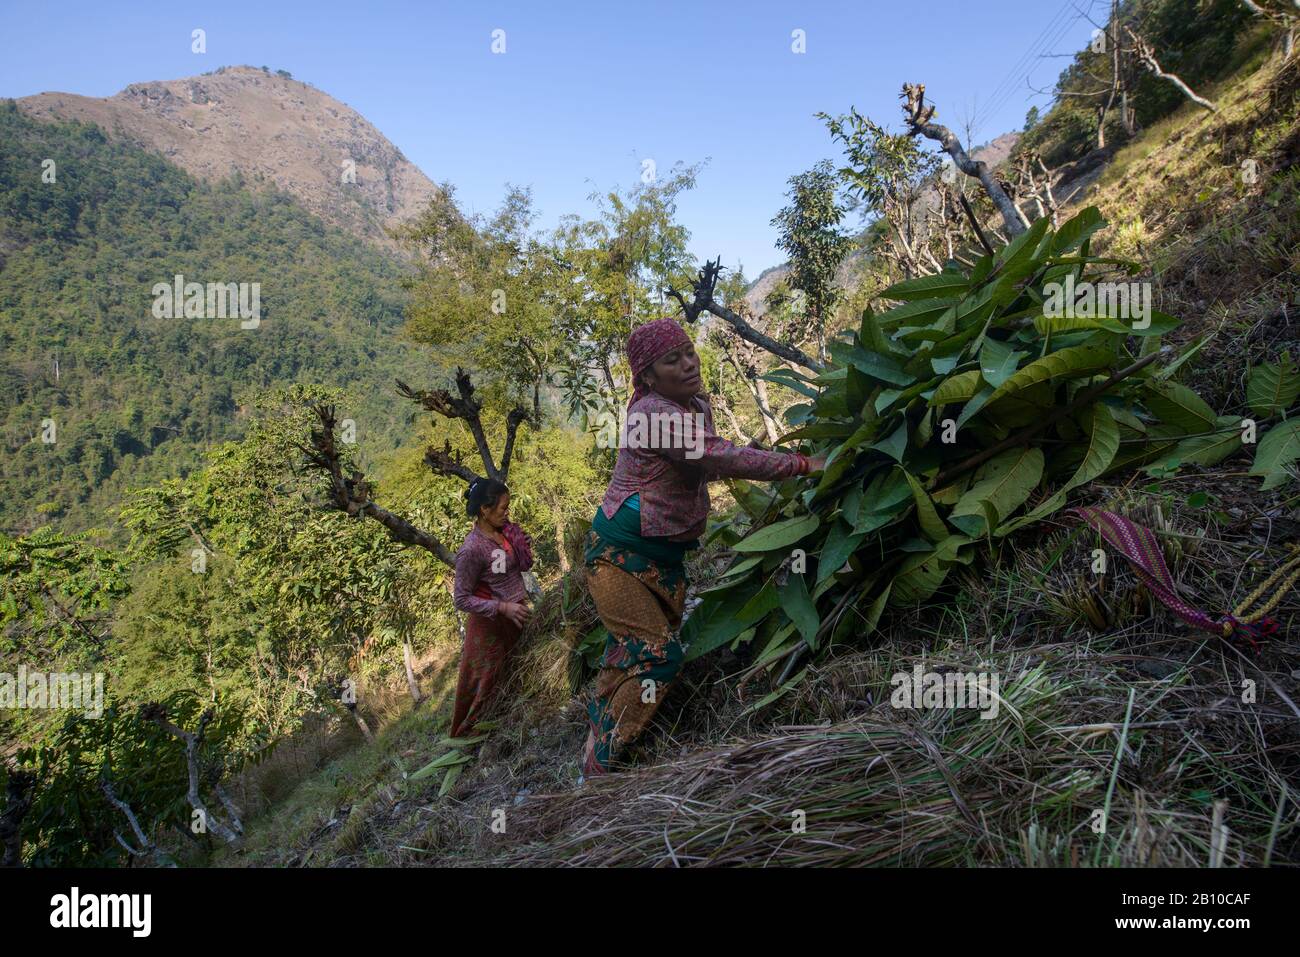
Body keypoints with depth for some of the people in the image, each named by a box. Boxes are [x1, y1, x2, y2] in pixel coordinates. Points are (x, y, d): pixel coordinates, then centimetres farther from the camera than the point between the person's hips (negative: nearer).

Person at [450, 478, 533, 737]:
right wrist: (503, 607, -26)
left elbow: (525, 565, 9)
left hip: (516, 614, 6)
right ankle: (464, 735, 32)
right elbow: (461, 599, -20)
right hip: (490, 623, -6)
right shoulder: (472, 549, -25)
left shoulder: (506, 530, -4)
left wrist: (517, 538, -6)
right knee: (487, 683, 10)